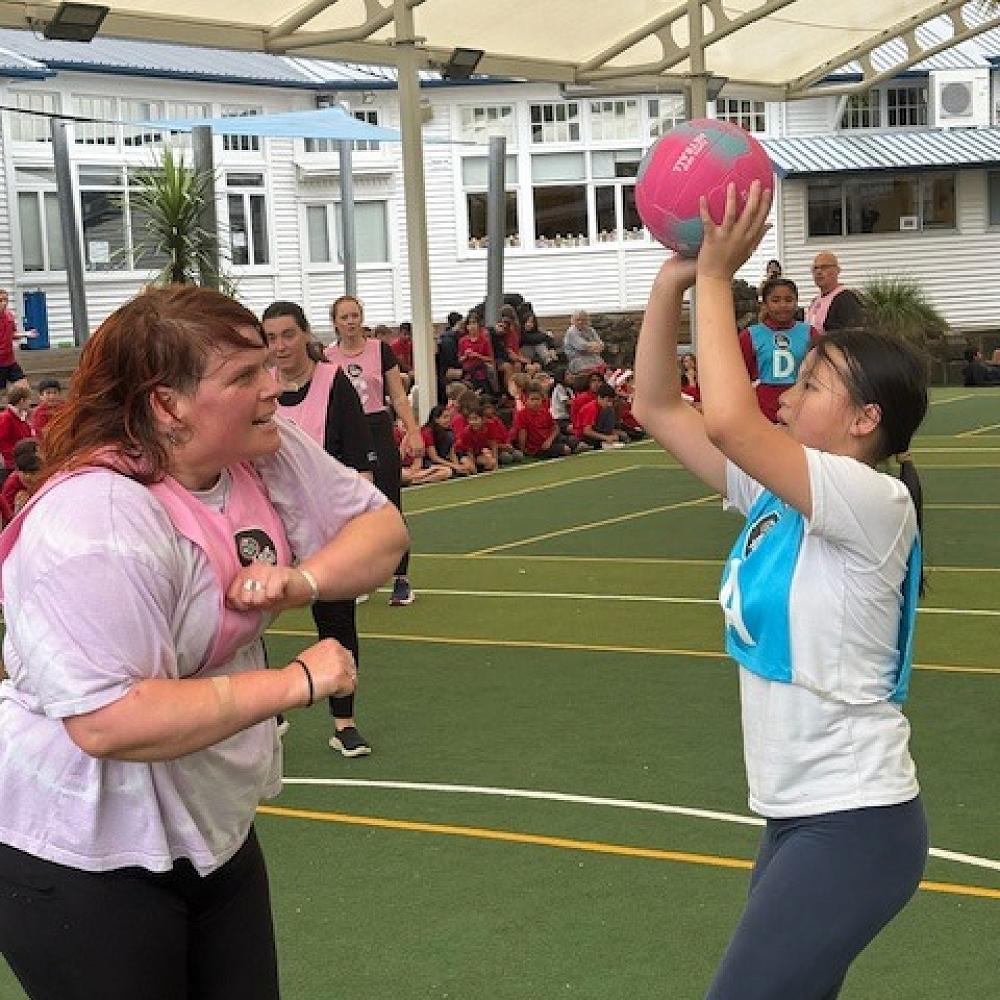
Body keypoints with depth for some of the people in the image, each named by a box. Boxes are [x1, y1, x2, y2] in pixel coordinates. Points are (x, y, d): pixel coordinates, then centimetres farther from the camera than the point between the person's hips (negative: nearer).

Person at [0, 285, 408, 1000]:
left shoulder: (266, 451, -5)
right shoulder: (99, 519, -30)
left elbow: (382, 530, 3)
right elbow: (107, 722, -35)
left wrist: (301, 580, -19)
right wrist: (298, 682, -27)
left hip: (214, 827, 8)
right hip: (85, 860, -7)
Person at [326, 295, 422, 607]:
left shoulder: (381, 350, 1)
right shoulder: (327, 357, 4)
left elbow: (398, 396, 3)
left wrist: (414, 431, -7)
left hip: (378, 432, -1)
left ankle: (401, 580, 6)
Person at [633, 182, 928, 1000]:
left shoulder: (874, 503, -18)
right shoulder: (777, 493, 6)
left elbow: (729, 420, -31)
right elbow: (658, 409, 5)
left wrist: (716, 276, -23)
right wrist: (674, 281, -5)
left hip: (855, 824, -9)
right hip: (799, 816, 9)